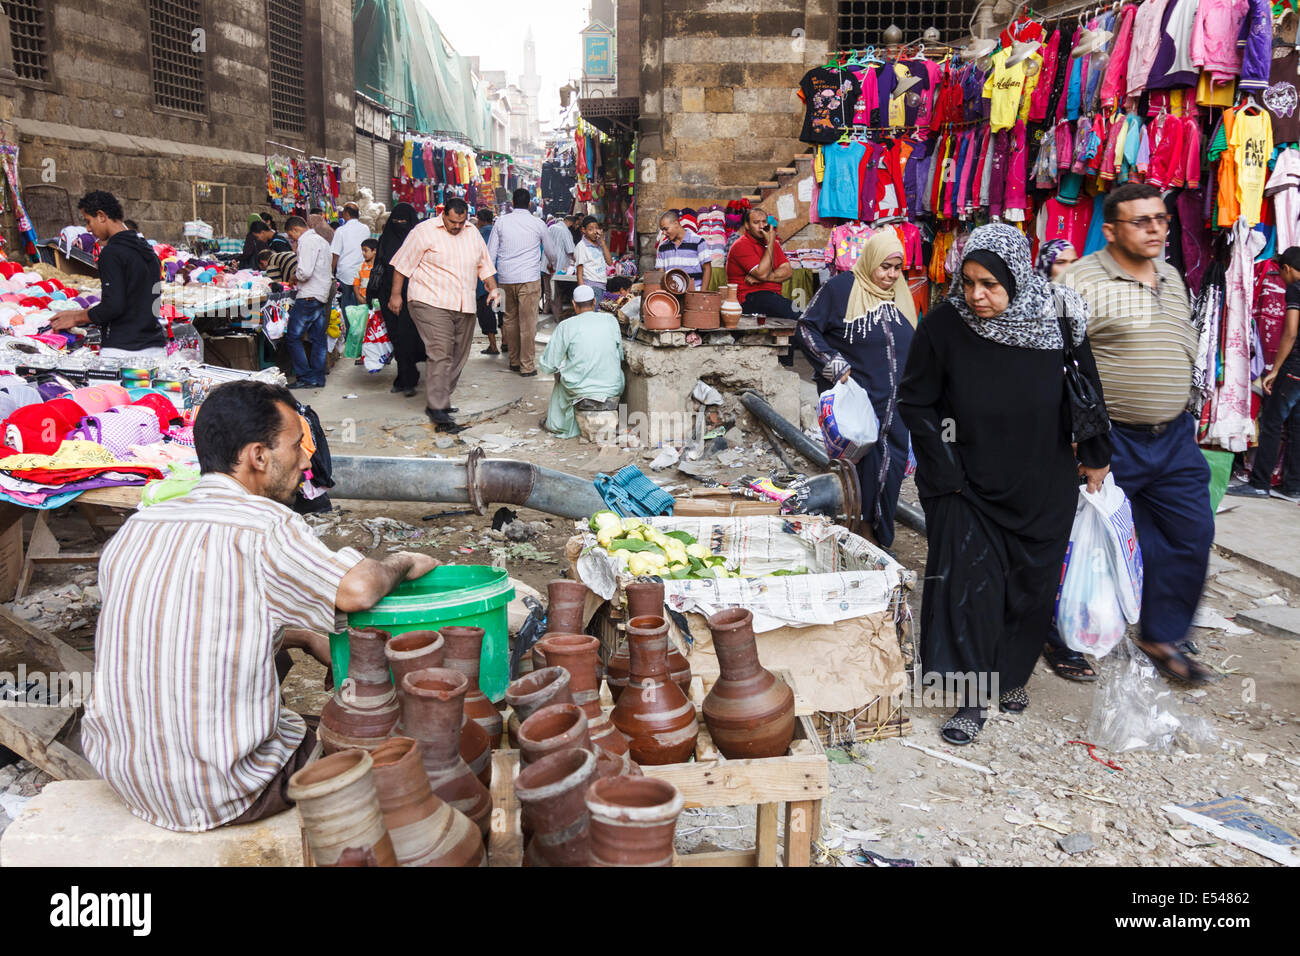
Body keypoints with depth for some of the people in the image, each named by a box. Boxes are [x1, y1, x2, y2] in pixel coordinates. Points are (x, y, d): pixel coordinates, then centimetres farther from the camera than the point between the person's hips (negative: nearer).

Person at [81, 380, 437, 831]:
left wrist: (301, 637, 15)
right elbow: (358, 589, -31)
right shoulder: (262, 526, -19)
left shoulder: (135, 527, 4)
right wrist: (402, 564, -10)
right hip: (223, 795, -7)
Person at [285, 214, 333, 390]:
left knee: (293, 337, -4)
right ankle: (318, 378, 13)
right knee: (318, 339, 11)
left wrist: (295, 276, -3)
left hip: (309, 296, -10)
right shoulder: (320, 240, 19)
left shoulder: (307, 241, -12)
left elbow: (305, 272, -22)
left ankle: (306, 378, -5)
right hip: (323, 296, 10)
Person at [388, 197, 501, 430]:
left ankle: (440, 400, 19)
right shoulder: (424, 231, -3)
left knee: (458, 357, 7)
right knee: (440, 354, -16)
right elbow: (402, 265, -2)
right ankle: (437, 408, -16)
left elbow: (484, 265, 24)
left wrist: (493, 288, 8)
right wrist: (396, 295, -4)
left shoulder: (473, 235, 14)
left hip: (464, 306, 7)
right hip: (431, 303, -6)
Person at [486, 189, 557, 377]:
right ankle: (527, 366, 1)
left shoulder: (501, 222, 5)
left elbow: (491, 253, 5)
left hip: (506, 278, 3)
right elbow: (550, 251, 17)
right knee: (528, 322, -1)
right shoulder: (538, 224, 3)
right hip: (529, 278, -3)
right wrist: (551, 266, 38)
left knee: (510, 319, 15)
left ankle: (514, 361, 23)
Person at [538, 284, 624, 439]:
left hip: (580, 389, -2)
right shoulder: (611, 320, 1)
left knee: (560, 374, 31)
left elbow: (548, 366, -5)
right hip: (614, 389, 2)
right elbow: (621, 356, 11)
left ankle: (557, 424, 42)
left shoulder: (566, 326, -7)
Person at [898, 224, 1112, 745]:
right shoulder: (942, 325, -17)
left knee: (1032, 585, 12)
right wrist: (945, 473, -10)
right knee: (969, 584, -4)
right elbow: (915, 403, -7)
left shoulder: (1057, 320, -12)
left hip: (1042, 486, 2)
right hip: (968, 484, -2)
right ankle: (972, 698, 9)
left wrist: (1096, 457, 8)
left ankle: (1011, 675, 33)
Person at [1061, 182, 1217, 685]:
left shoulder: (1171, 277, 13)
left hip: (1175, 438, 7)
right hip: (1110, 441, -7)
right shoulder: (1081, 280, -12)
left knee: (1192, 536, 9)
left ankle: (1163, 639, 24)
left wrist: (1182, 411, 19)